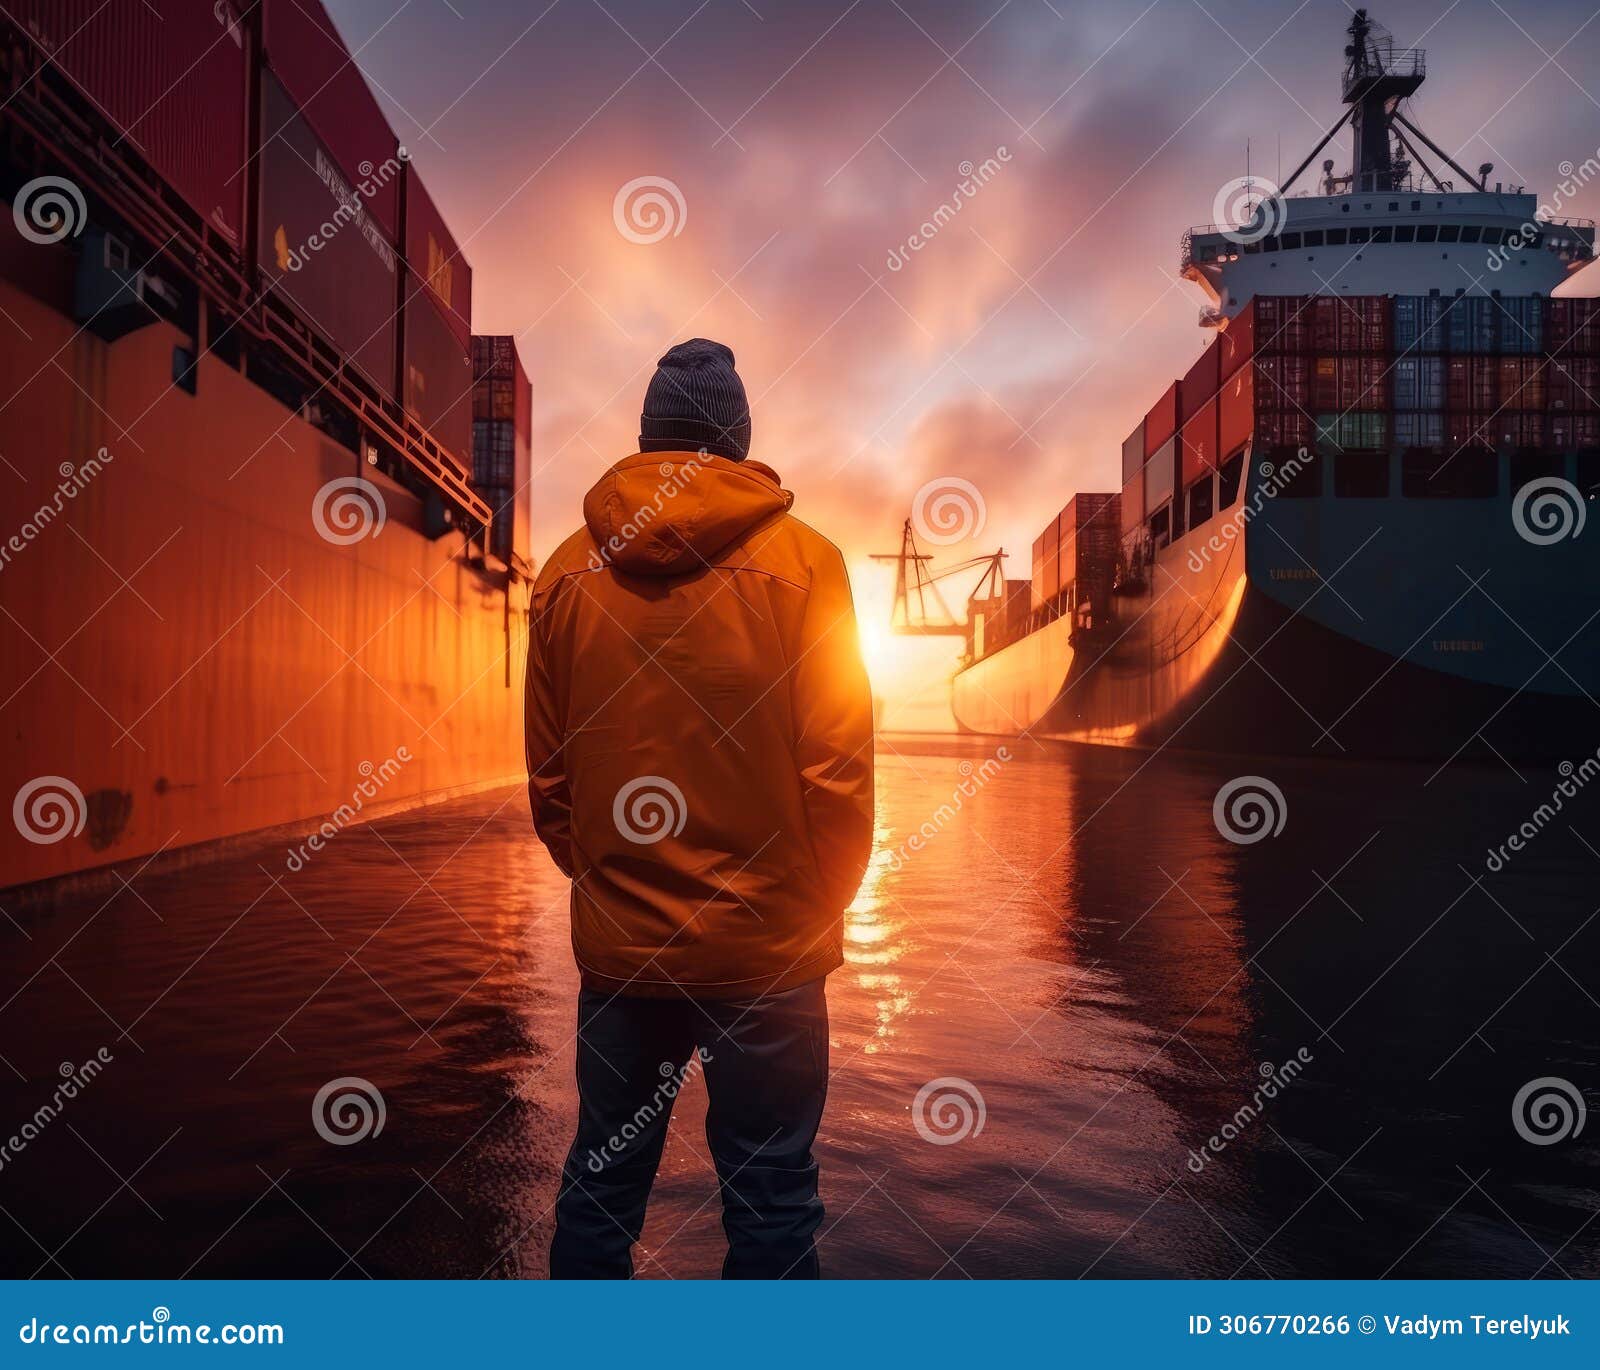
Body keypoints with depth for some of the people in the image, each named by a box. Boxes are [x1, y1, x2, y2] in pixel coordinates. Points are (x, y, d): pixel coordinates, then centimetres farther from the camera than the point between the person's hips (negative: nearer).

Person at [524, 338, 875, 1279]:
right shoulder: (803, 561, -8)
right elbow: (838, 765, -9)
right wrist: (822, 902, 6)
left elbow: (548, 776, 4)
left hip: (616, 944, 3)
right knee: (770, 1199, 10)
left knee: (601, 1181, 18)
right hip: (767, 948, -3)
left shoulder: (572, 569, 0)